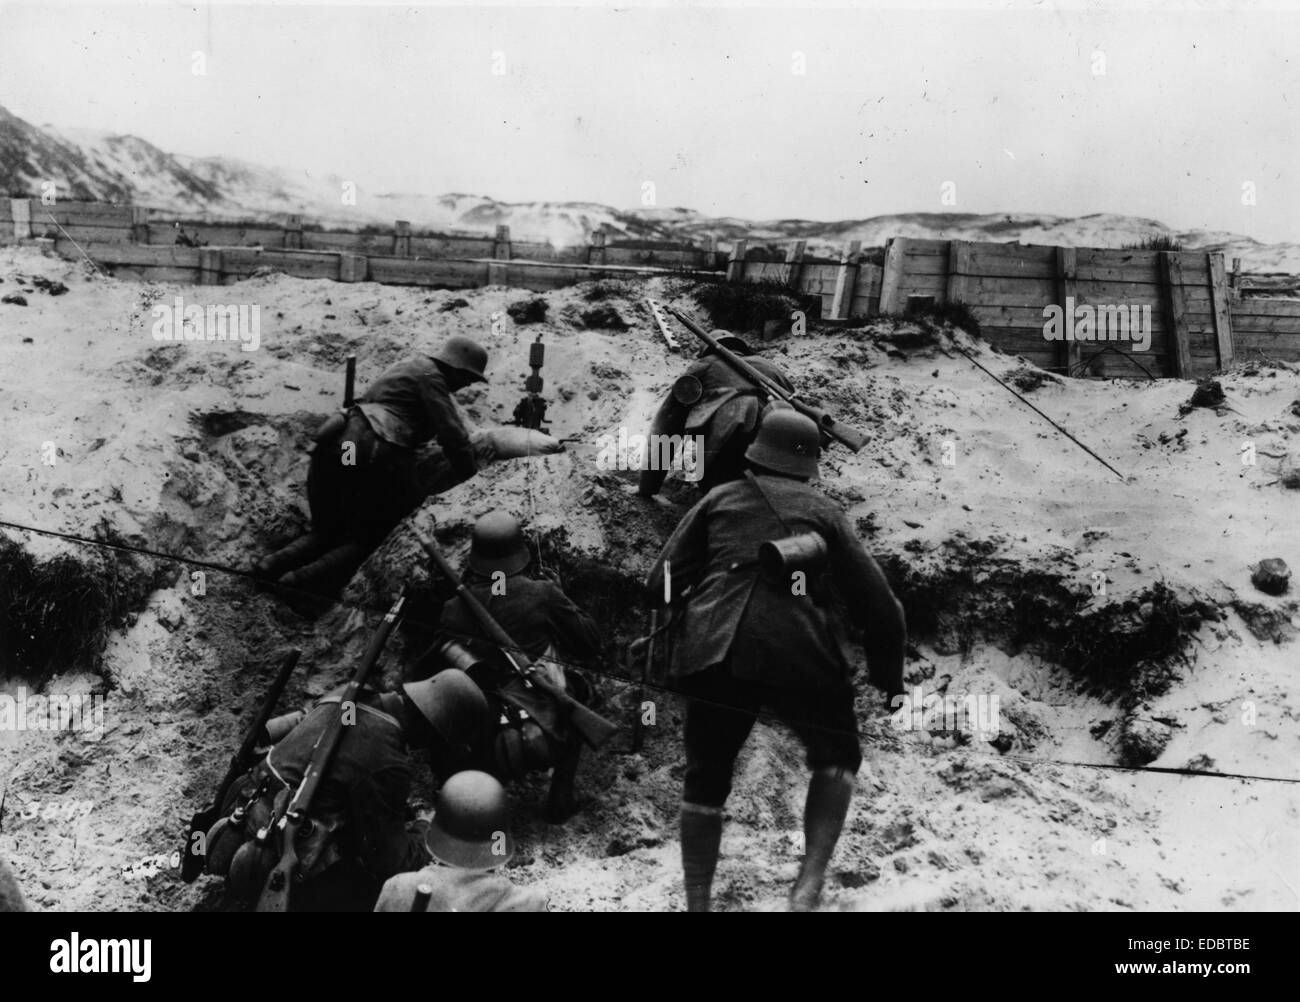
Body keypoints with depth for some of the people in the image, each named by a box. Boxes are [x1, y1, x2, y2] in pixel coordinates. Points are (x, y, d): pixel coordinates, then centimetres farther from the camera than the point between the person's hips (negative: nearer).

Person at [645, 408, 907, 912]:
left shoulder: (719, 498, 18)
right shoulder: (822, 510, 15)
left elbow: (661, 583, 9)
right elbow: (878, 607, 10)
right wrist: (889, 677, 25)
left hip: (714, 655, 1)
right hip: (800, 658, -1)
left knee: (706, 779, 20)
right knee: (836, 756, 23)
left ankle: (697, 903, 14)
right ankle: (810, 880, 4)